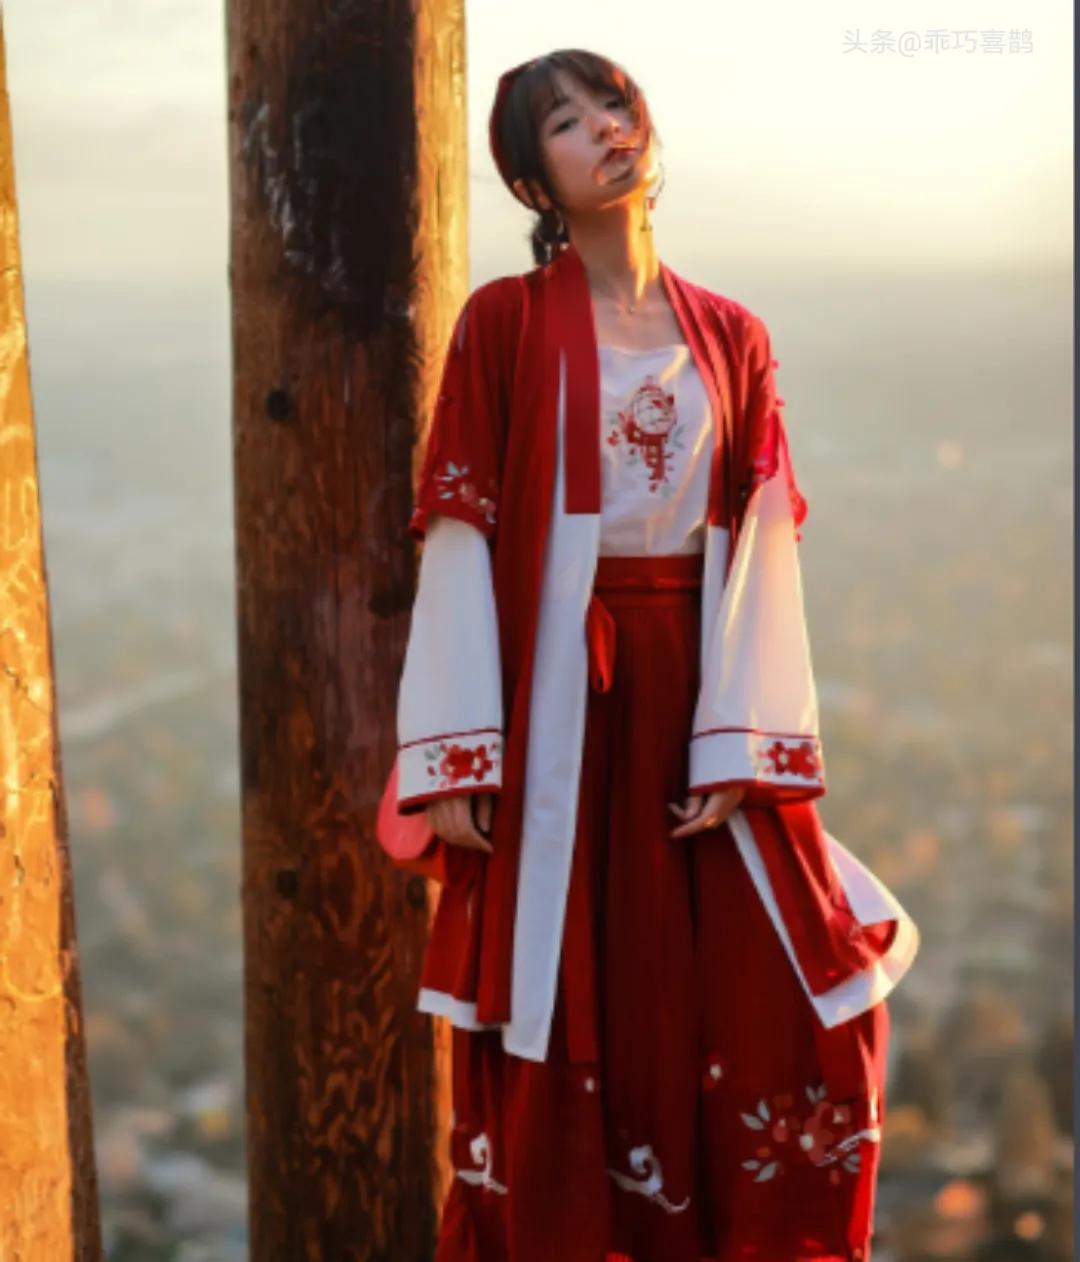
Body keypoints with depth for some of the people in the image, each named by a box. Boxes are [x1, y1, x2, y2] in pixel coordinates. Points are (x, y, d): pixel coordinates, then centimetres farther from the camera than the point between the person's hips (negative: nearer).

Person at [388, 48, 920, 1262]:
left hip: (697, 696, 3)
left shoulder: (731, 338, 8)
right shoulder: (504, 323, -1)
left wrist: (739, 749, -7)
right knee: (562, 1026, 3)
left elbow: (760, 550, 3)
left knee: (798, 1004, 1)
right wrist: (457, 760, -11)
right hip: (555, 707, -3)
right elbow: (460, 540, -5)